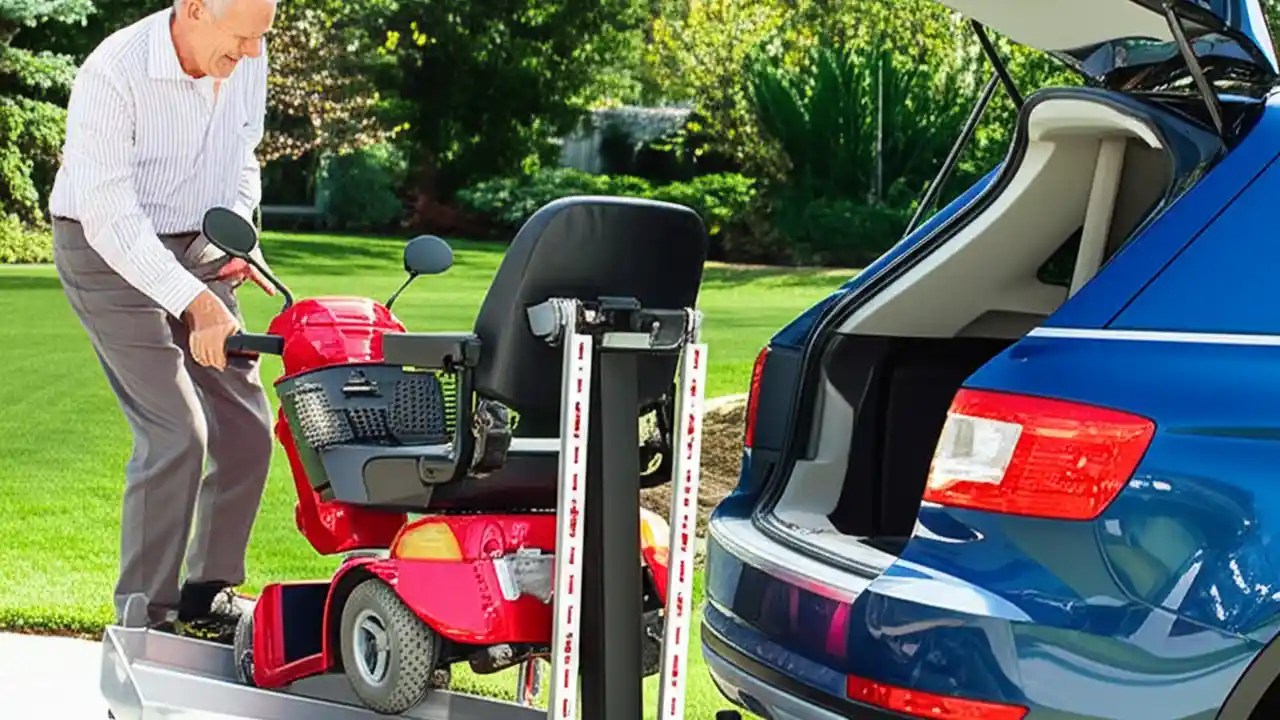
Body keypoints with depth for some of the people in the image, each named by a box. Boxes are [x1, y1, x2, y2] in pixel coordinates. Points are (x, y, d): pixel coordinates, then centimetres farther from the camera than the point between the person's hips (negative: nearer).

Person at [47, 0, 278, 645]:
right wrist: (196, 303, -33)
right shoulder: (113, 75, -25)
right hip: (108, 254, -7)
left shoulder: (245, 59, -5)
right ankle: (143, 615, -4)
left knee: (246, 427, 2)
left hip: (195, 251, 7)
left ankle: (209, 594, 17)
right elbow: (110, 218, -27)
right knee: (176, 433, -16)